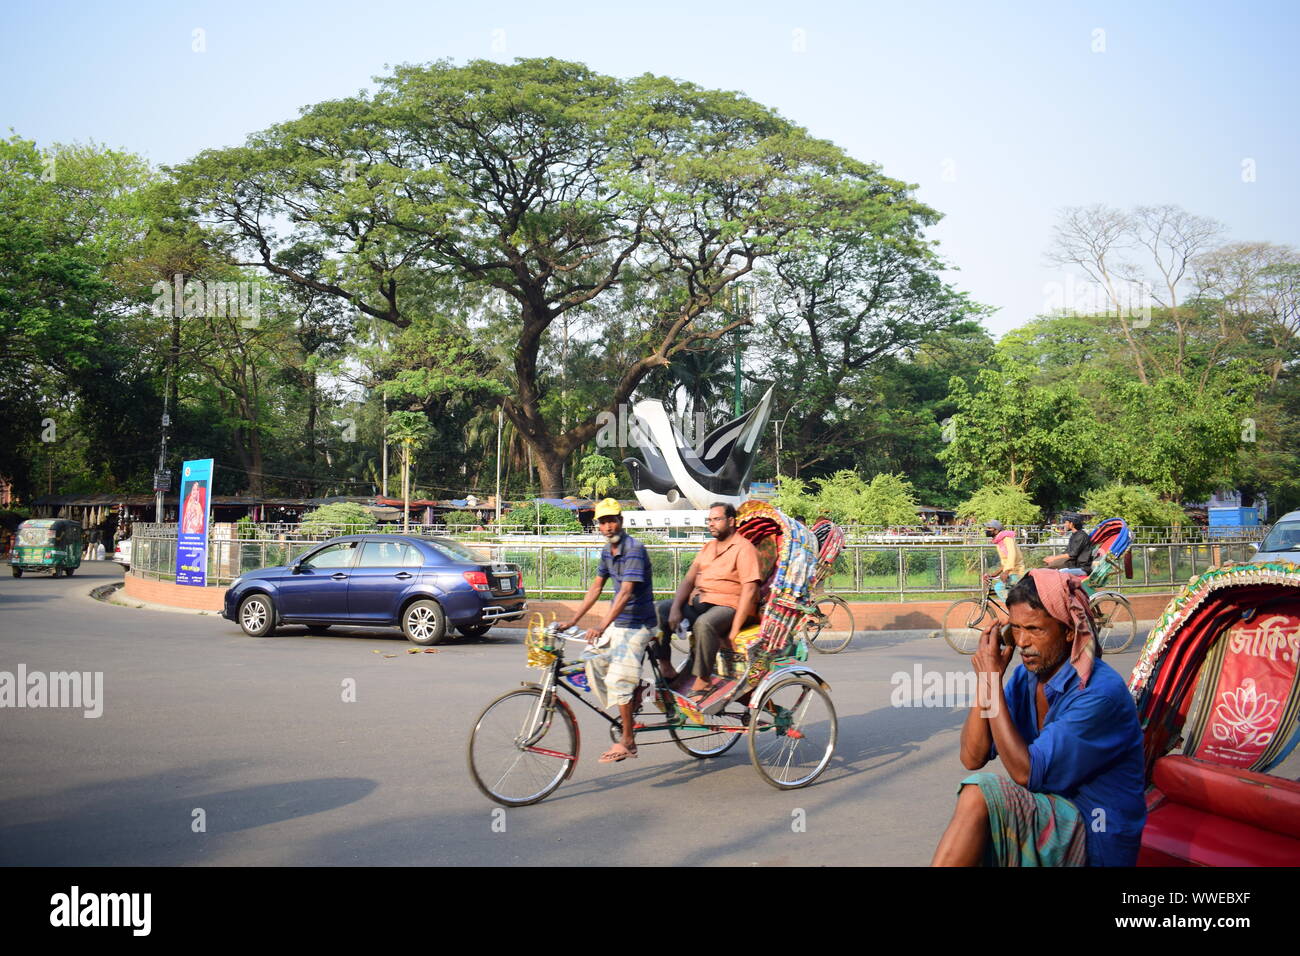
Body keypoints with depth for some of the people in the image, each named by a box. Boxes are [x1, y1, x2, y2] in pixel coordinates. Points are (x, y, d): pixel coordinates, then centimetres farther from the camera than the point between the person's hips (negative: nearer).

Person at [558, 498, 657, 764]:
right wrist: (573, 620, 8)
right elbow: (596, 587, 14)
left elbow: (626, 592, -28)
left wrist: (601, 627, -36)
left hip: (637, 624, -9)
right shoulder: (607, 551, 8)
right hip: (617, 622, 9)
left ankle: (627, 741, -2)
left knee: (618, 678, -13)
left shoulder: (634, 549, -20)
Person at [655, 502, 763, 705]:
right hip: (699, 602, 8)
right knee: (659, 610, -12)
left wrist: (734, 632, -22)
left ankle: (703, 681, -24)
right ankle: (664, 667, -7)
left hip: (727, 605, -7)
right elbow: (689, 579, 13)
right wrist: (675, 609, -6)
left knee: (704, 623, -38)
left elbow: (749, 591, -15)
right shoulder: (708, 548, 19)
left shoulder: (744, 548, -5)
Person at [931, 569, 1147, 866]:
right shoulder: (1026, 677, 2)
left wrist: (993, 681, -22)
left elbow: (1026, 772, -21)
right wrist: (986, 680, -10)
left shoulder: (1100, 692, -20)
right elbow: (972, 758, -1)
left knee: (979, 795, -25)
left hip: (1094, 842, -7)